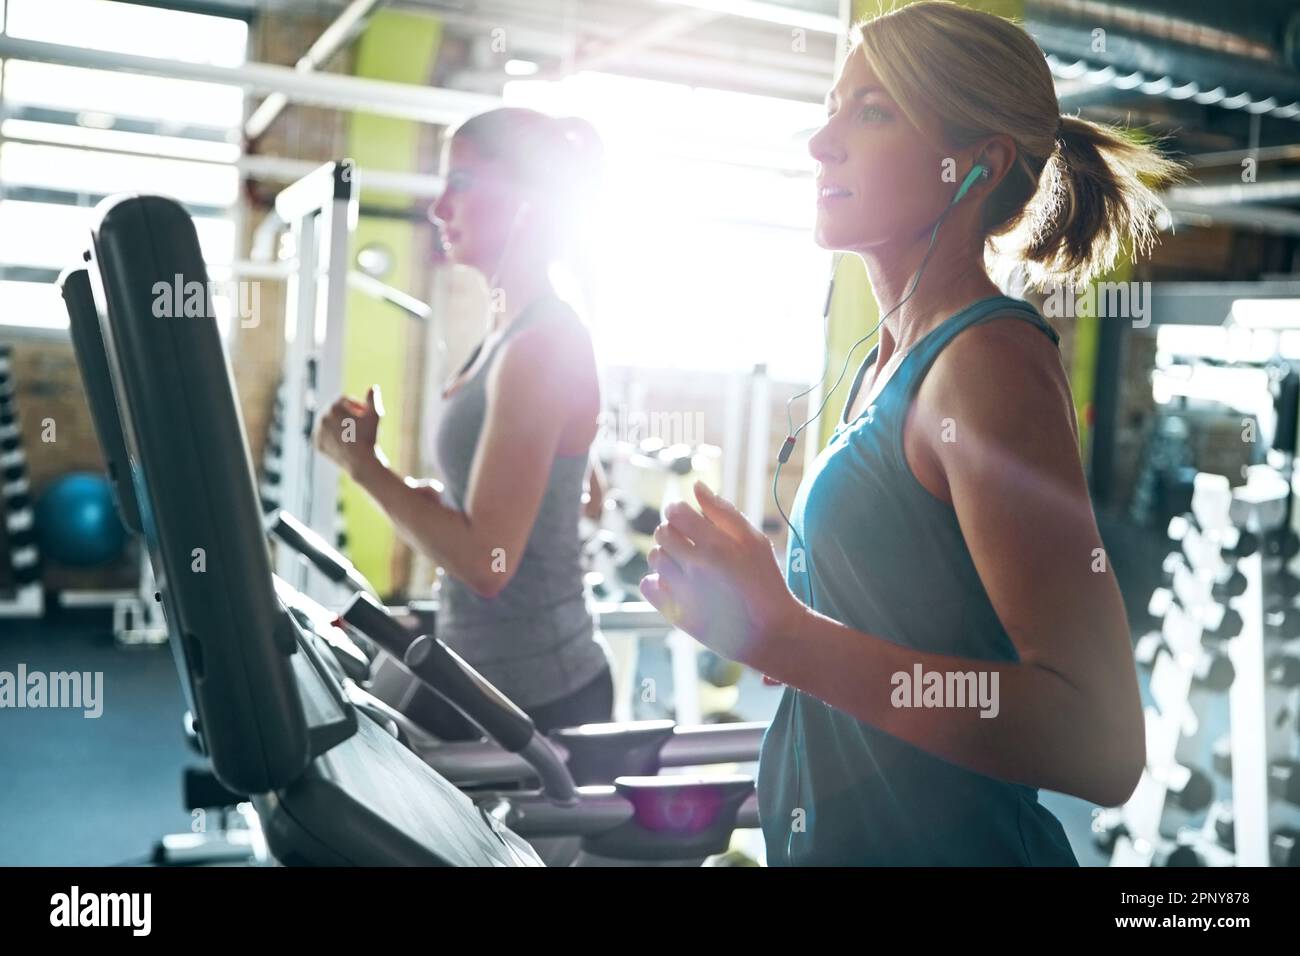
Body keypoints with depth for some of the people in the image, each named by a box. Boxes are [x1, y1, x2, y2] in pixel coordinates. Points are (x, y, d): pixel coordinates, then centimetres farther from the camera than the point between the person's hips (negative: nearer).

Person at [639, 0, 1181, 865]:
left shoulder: (991, 363, -20)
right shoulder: (892, 358, 5)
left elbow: (1101, 741, -26)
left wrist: (787, 638, -31)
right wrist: (750, 595, 4)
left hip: (941, 840, -8)